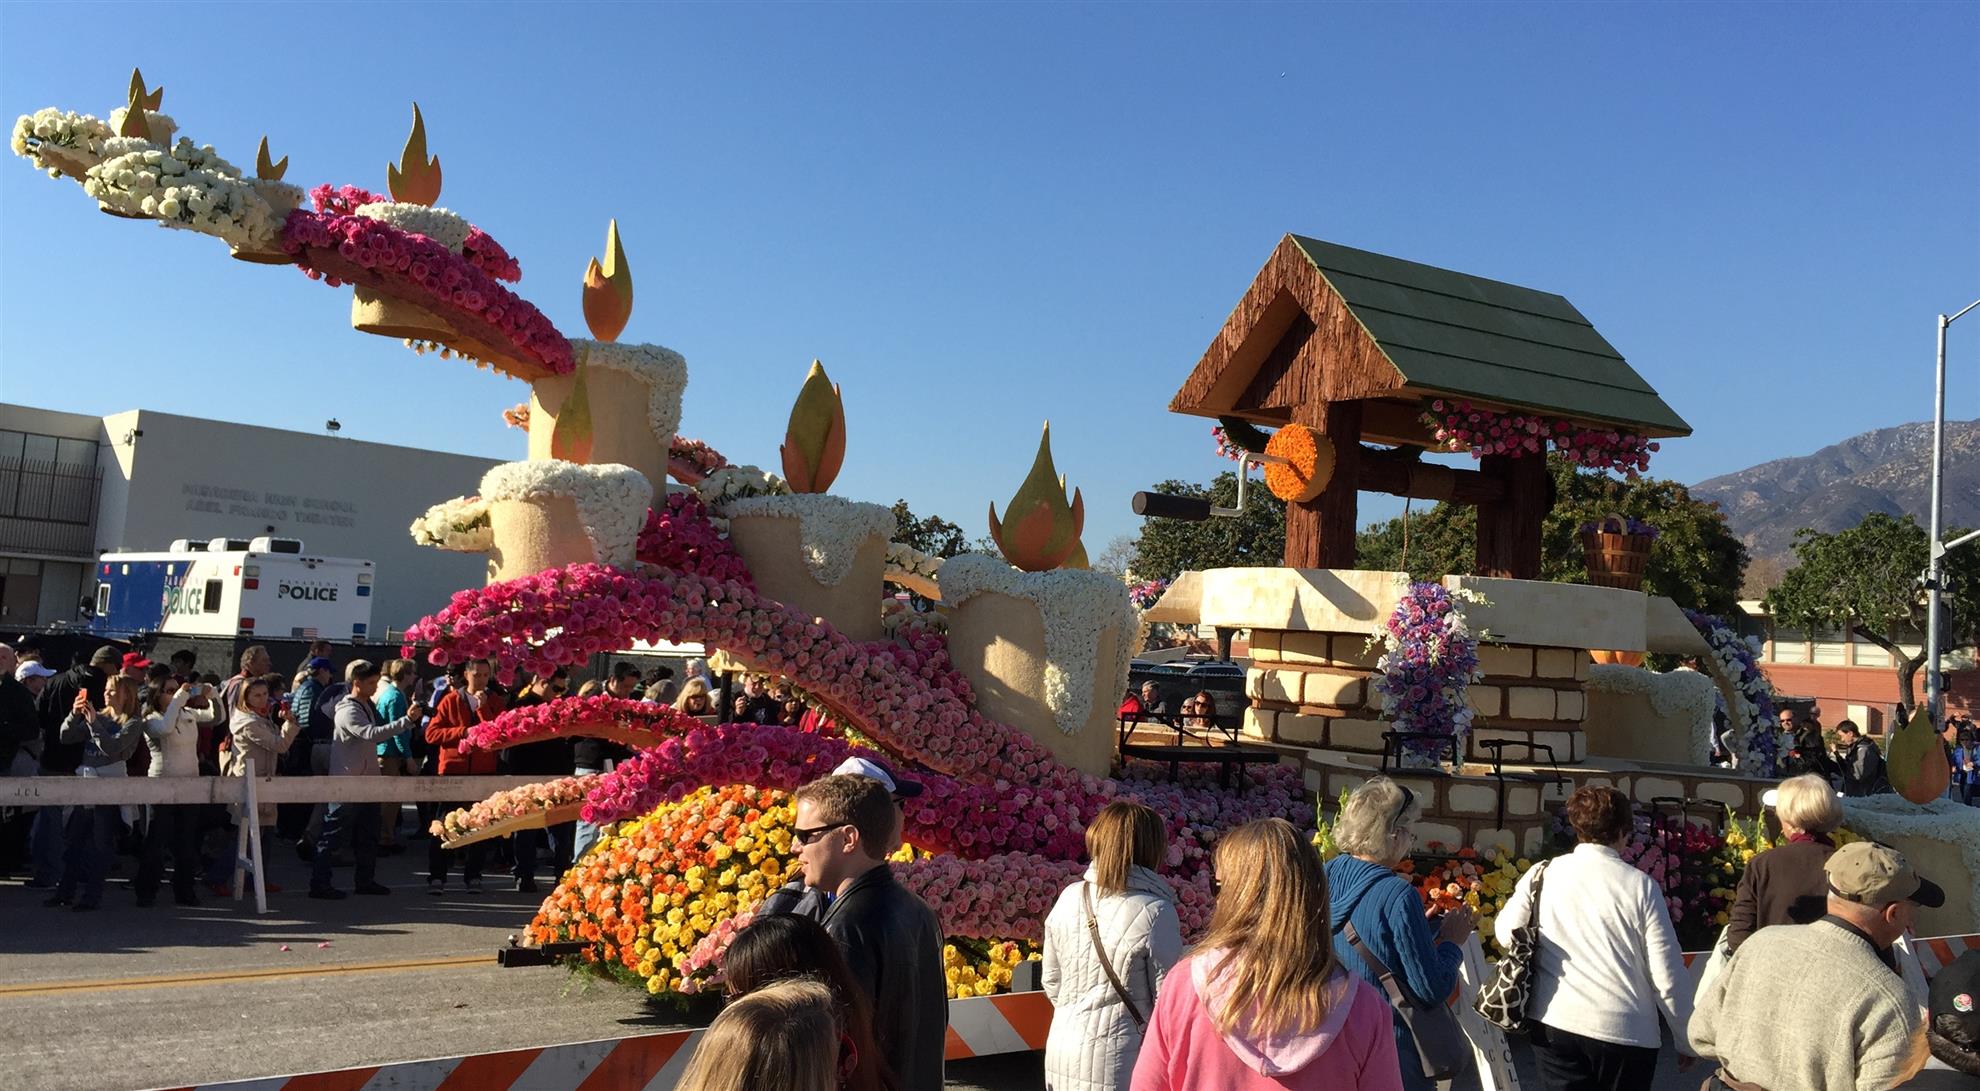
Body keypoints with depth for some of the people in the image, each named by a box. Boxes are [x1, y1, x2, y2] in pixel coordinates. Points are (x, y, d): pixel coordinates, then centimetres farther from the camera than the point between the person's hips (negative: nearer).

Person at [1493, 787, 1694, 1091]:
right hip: (1626, 1031, -1)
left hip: (1555, 1022, 1)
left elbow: (1507, 934, 4)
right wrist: (1686, 1039, 8)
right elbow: (1668, 976, -5)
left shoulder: (1543, 874, -1)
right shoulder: (1640, 886, -5)